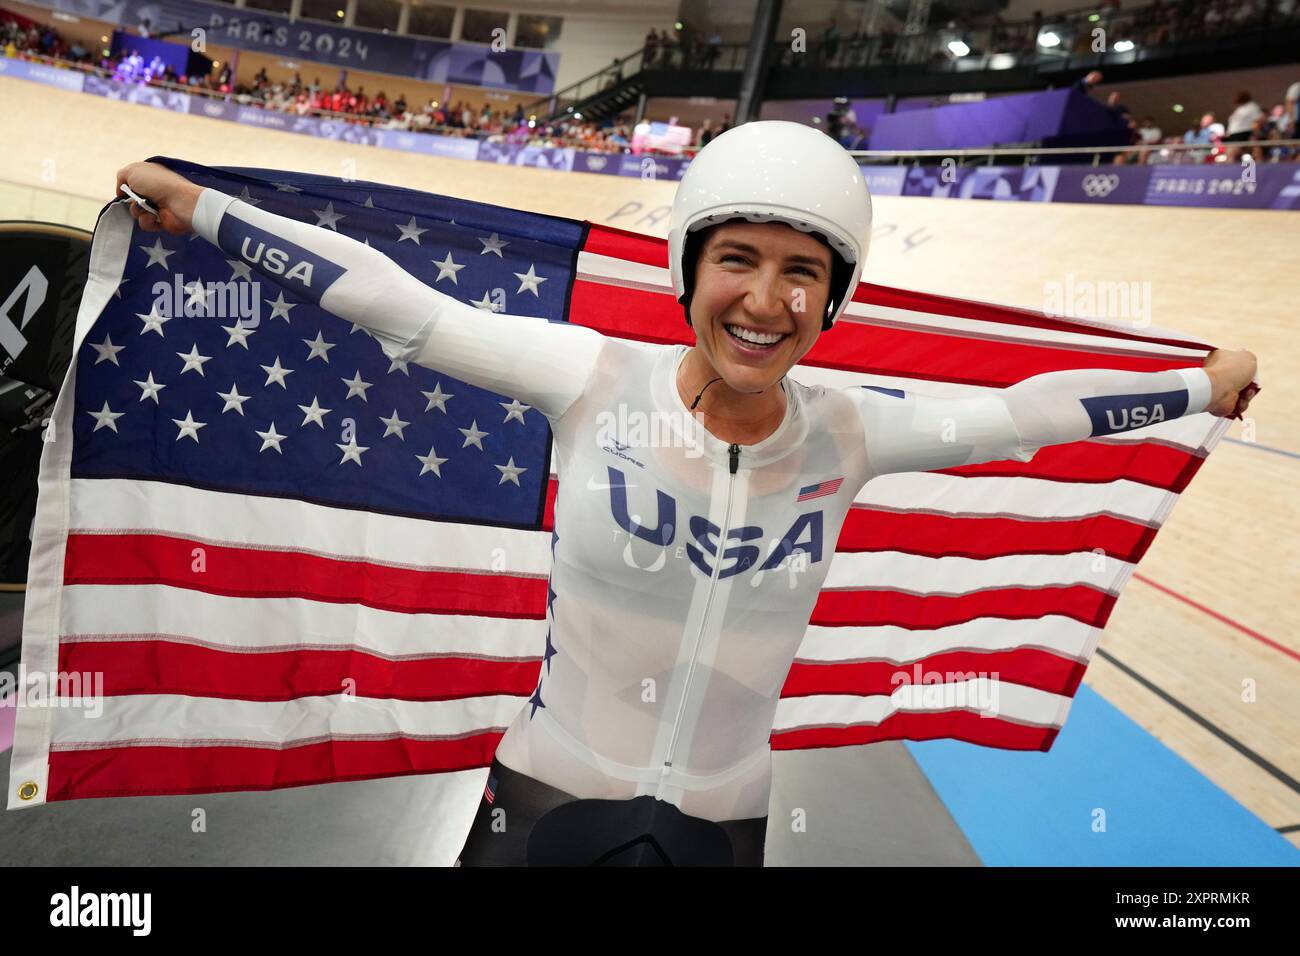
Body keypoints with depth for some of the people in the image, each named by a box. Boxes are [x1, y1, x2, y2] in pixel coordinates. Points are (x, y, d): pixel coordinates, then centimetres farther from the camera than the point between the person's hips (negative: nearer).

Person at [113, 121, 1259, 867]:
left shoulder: (849, 435, -9)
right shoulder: (596, 378, -16)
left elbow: (1026, 409, 4)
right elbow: (389, 299, -12)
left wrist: (1204, 384, 16)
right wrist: (193, 205, -7)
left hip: (725, 823, 2)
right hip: (550, 800, -2)